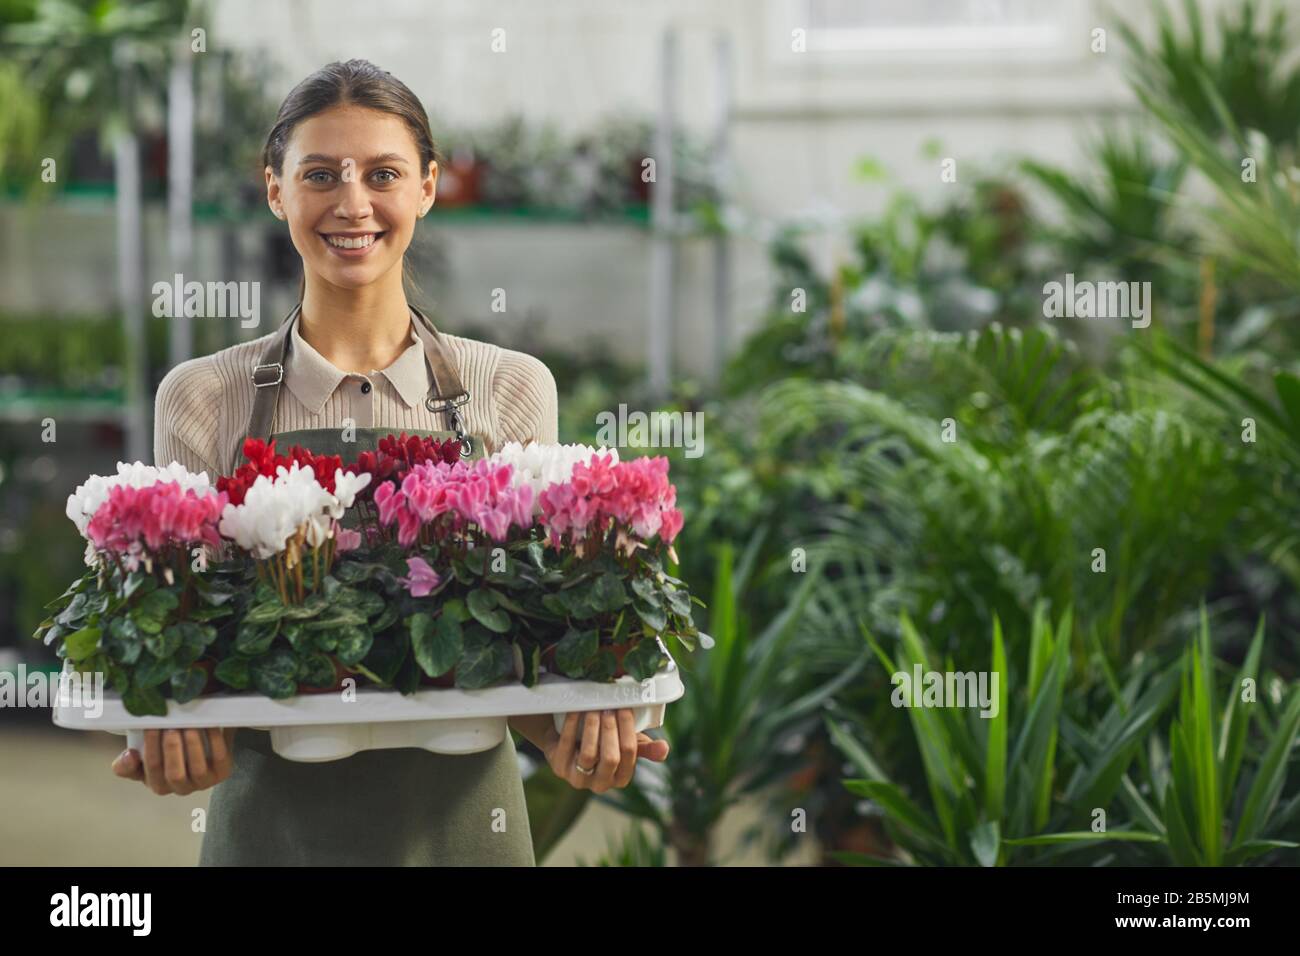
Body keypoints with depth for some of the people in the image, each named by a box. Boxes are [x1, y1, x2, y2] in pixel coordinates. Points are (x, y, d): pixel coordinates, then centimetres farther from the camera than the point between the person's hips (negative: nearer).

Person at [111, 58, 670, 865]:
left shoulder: (511, 390, 2)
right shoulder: (202, 399, 0)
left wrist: (572, 735, -16)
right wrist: (188, 740, -20)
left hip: (459, 813, 1)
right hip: (273, 816, 0)